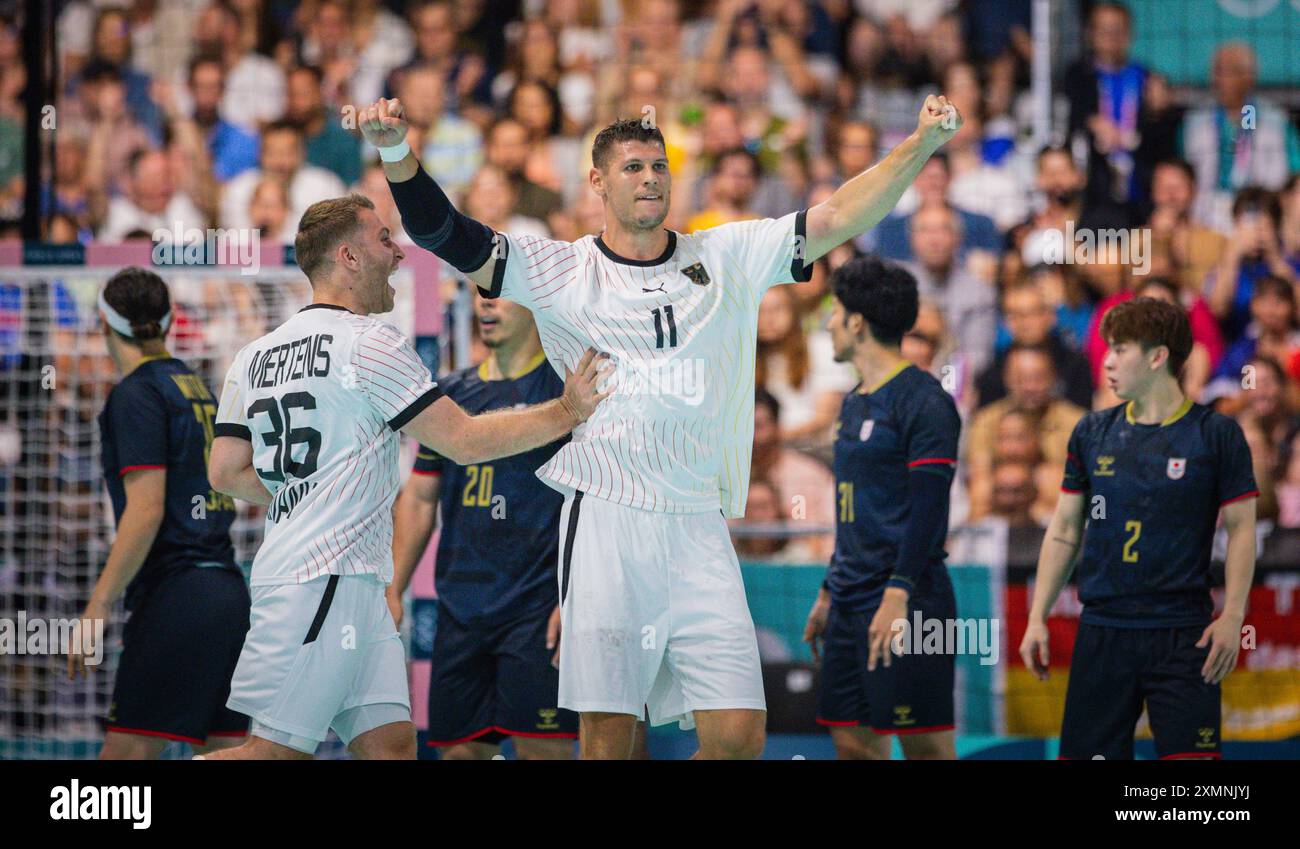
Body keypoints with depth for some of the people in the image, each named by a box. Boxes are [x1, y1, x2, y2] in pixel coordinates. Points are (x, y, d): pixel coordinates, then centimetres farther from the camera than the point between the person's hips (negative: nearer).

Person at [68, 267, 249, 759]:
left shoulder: (137, 395, -7)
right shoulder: (198, 390, 17)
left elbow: (145, 511, -15)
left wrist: (98, 606, -16)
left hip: (176, 596, -8)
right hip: (228, 590, 8)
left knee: (123, 754, -10)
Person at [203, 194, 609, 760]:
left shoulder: (254, 356, 17)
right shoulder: (368, 341, -7)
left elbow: (227, 472, 15)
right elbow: (465, 442, -6)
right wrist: (568, 412, 1)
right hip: (324, 579, -9)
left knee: (391, 742, 3)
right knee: (276, 750, -10)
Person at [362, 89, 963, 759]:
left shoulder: (727, 258, 11)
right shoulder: (562, 271, 6)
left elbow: (837, 219, 5)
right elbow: (448, 237, -2)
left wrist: (922, 144, -8)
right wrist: (396, 153, -18)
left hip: (698, 528, 2)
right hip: (605, 521, -2)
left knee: (739, 735, -6)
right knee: (606, 736, -4)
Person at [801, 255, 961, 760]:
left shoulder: (923, 401, -10)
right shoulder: (855, 404, 19)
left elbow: (928, 509, -17)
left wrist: (897, 595, -24)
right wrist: (828, 594, 24)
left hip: (904, 603, -9)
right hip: (852, 605, 9)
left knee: (926, 746, -8)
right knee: (851, 743, 6)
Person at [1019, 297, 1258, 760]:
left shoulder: (1217, 434, -2)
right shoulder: (1092, 432, 9)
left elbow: (1241, 530, -1)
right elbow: (1065, 530, 13)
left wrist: (1232, 618, -10)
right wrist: (1037, 618, 8)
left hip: (1183, 634, -4)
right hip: (1102, 631, 4)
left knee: (1190, 755, -9)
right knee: (1086, 751, 3)